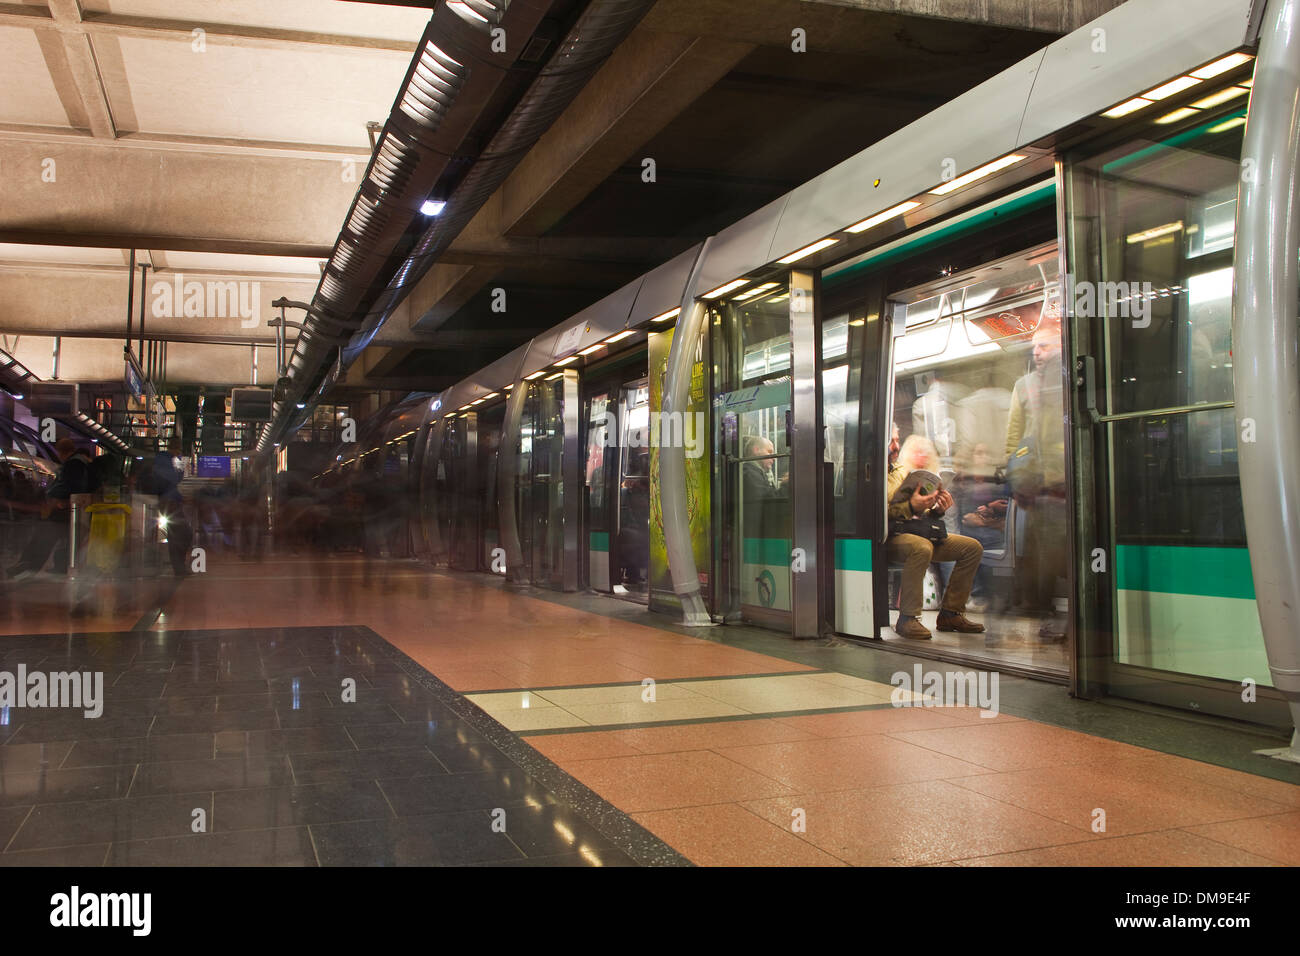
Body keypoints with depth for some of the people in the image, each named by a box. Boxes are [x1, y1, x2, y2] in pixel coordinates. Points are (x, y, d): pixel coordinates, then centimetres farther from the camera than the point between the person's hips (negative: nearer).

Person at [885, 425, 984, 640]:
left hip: (915, 531, 9)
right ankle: (907, 619, -30)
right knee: (922, 547, -40)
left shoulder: (904, 471, 20)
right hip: (889, 537, -8)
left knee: (972, 547, -2)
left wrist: (937, 509, 1)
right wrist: (910, 507, -23)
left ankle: (950, 613, 1)